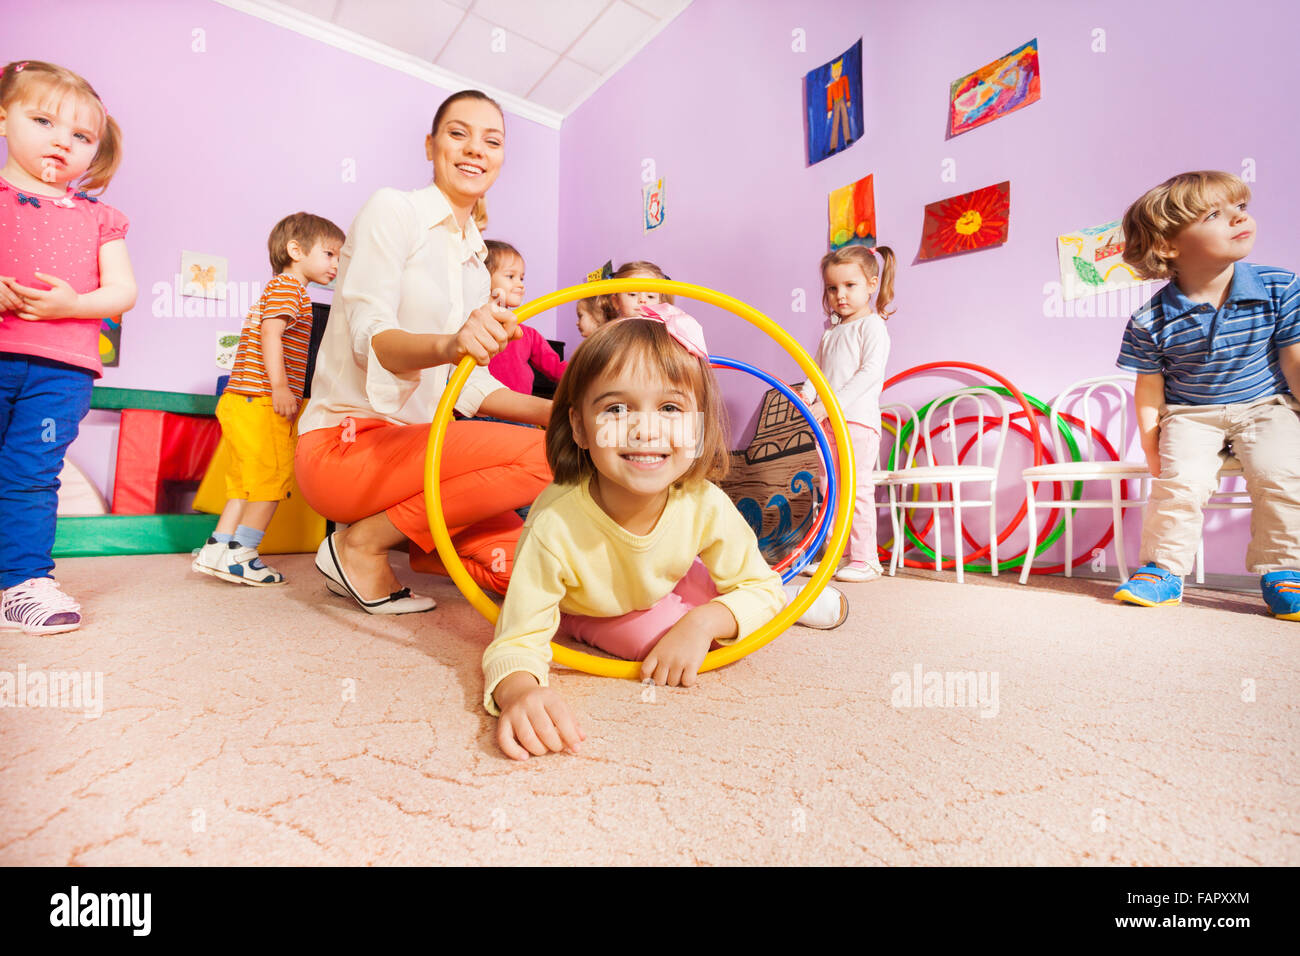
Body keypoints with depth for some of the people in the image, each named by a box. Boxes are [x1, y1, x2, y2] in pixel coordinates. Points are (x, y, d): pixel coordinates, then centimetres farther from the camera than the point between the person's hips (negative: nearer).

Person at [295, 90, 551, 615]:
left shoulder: (475, 262, 17)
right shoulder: (393, 210, -3)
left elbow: (469, 384, 11)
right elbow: (369, 337, -16)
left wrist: (556, 411, -2)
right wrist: (448, 345, -38)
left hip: (410, 443, 7)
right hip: (344, 444, -6)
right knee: (542, 455, -27)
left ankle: (415, 549, 14)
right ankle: (362, 543, -11)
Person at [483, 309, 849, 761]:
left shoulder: (706, 505, -33)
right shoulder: (555, 524, -41)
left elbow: (760, 589, -18)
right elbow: (518, 641, -38)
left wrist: (703, 623, -36)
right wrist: (520, 693, -61)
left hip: (666, 584, 3)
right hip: (583, 606, -2)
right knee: (650, 636, -25)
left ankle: (789, 595, 23)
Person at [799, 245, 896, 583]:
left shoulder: (872, 325, -2)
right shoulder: (830, 331, 20)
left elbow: (871, 372, -14)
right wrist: (808, 395, -4)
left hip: (858, 418, -7)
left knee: (857, 488, -6)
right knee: (831, 488, 10)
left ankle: (864, 559, 2)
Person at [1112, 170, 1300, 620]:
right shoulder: (1150, 321, -13)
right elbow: (1149, 391, -5)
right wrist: (1151, 445, -9)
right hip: (1190, 416, -2)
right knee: (1180, 478, -22)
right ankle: (1163, 568, -5)